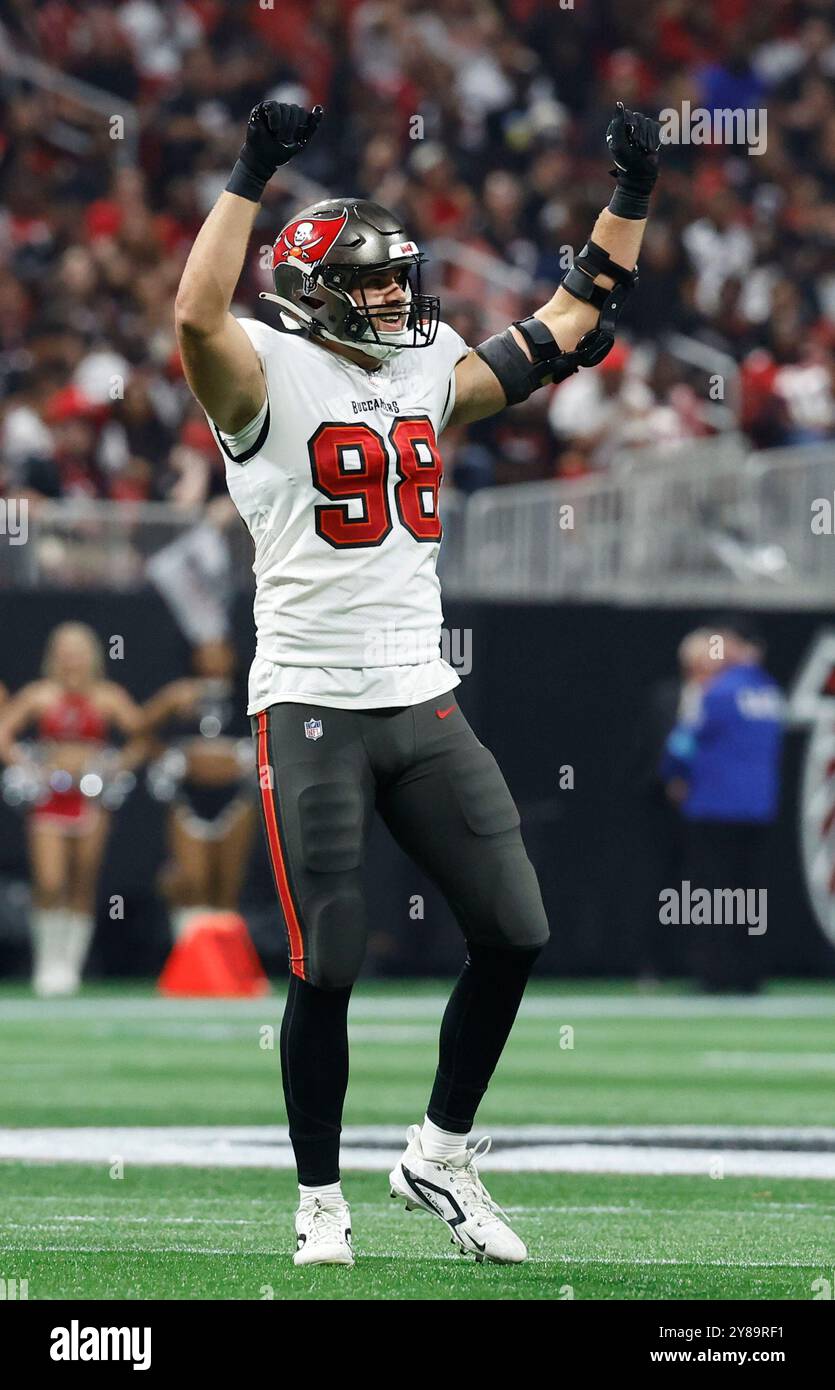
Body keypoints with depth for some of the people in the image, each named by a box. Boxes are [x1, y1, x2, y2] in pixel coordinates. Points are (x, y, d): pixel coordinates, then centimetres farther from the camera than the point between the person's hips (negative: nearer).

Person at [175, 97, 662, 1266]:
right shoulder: (272, 380, -5)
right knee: (326, 969, -3)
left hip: (423, 704, 6)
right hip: (311, 708, -6)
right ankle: (321, 1201, 10)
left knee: (513, 933, 1)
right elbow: (198, 316, -26)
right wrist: (251, 175, -28)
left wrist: (633, 197, 14)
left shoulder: (429, 376, 13)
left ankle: (440, 1155, 19)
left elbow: (573, 326, 20)